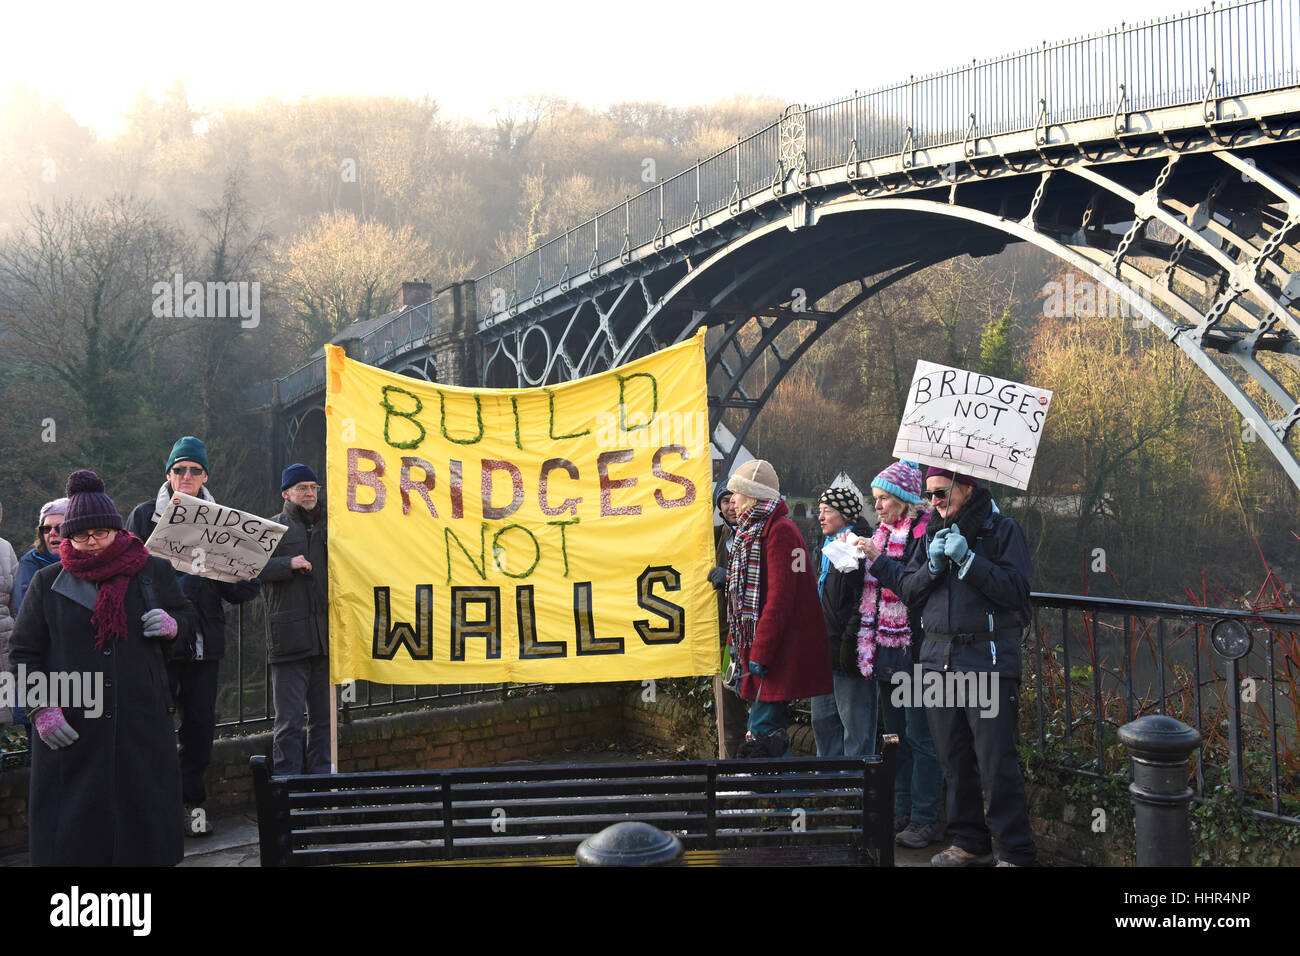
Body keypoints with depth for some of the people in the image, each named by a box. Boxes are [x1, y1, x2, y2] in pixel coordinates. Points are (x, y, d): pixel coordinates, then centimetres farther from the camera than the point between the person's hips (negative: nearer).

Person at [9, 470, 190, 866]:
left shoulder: (154, 572, 7)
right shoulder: (48, 582, 5)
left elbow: (187, 618, 18)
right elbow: (24, 653, 7)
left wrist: (171, 624, -8)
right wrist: (42, 710, -5)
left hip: (142, 723, 1)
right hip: (70, 731, -1)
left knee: (145, 819, 5)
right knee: (71, 832, 3)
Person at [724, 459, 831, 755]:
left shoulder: (779, 530, -13)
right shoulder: (751, 531, 18)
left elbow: (779, 597, -20)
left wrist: (761, 653, -21)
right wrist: (738, 642, 19)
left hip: (781, 651, -10)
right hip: (760, 648, 10)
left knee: (762, 731, -12)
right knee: (772, 727, 12)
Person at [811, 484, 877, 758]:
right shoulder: (826, 547, 17)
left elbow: (864, 600, -19)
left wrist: (849, 641, -21)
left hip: (847, 654, -10)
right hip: (825, 653, 10)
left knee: (855, 725, -2)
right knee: (822, 722, 16)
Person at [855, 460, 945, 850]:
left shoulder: (926, 532, -13)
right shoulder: (885, 532, 14)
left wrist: (879, 559, -21)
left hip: (915, 649, -9)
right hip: (887, 649, 9)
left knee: (920, 735, -3)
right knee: (896, 733, 15)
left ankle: (925, 818, 4)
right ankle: (902, 811, 24)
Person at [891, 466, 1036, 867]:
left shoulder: (1002, 530, -2)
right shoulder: (933, 532, 14)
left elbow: (1016, 590, -12)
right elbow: (906, 592, 11)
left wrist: (967, 559, -17)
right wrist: (933, 565, -6)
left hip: (989, 660, -6)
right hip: (939, 659, 6)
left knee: (997, 764, -7)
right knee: (954, 760, 12)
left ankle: (1016, 852, 2)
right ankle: (970, 844, 24)